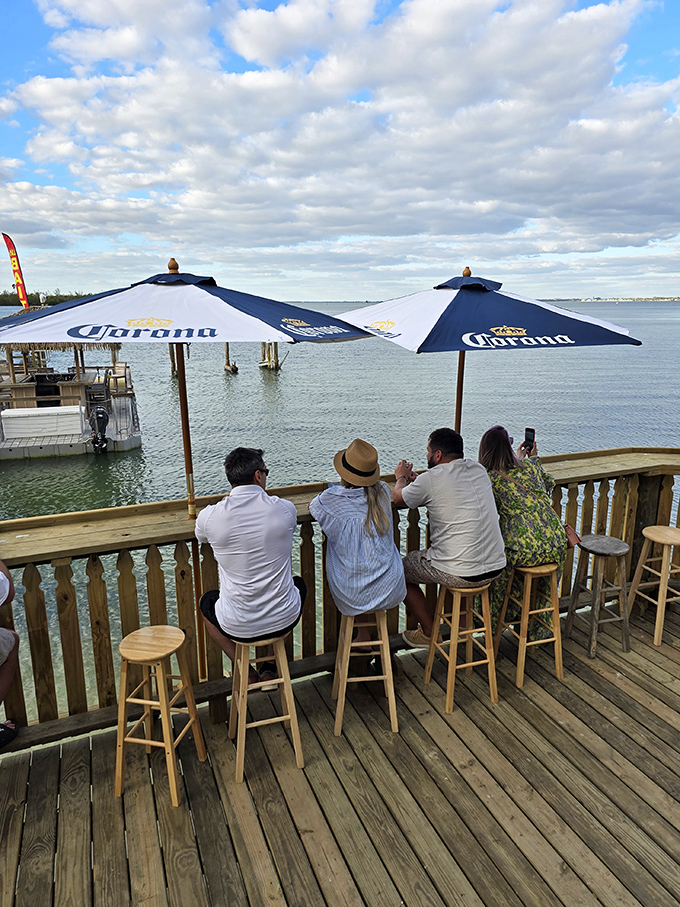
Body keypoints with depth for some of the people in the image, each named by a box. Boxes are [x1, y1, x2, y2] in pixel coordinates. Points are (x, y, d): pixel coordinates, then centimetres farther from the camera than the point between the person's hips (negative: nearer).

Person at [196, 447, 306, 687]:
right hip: (284, 620, 0)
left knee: (206, 601, 34)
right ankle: (271, 667, 32)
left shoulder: (210, 516, -14)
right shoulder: (285, 509, -13)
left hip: (237, 627, 0)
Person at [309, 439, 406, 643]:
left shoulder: (331, 500, -15)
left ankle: (363, 634, 42)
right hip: (390, 591, 2)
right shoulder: (382, 492, -7)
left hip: (353, 595, -2)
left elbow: (311, 507, 10)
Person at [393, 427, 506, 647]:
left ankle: (428, 632, 27)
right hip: (496, 567, 7)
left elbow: (398, 498, 5)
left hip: (461, 574, -7)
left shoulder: (431, 479, -14)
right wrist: (418, 481, 29)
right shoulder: (479, 469, 5)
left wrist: (401, 477, 25)